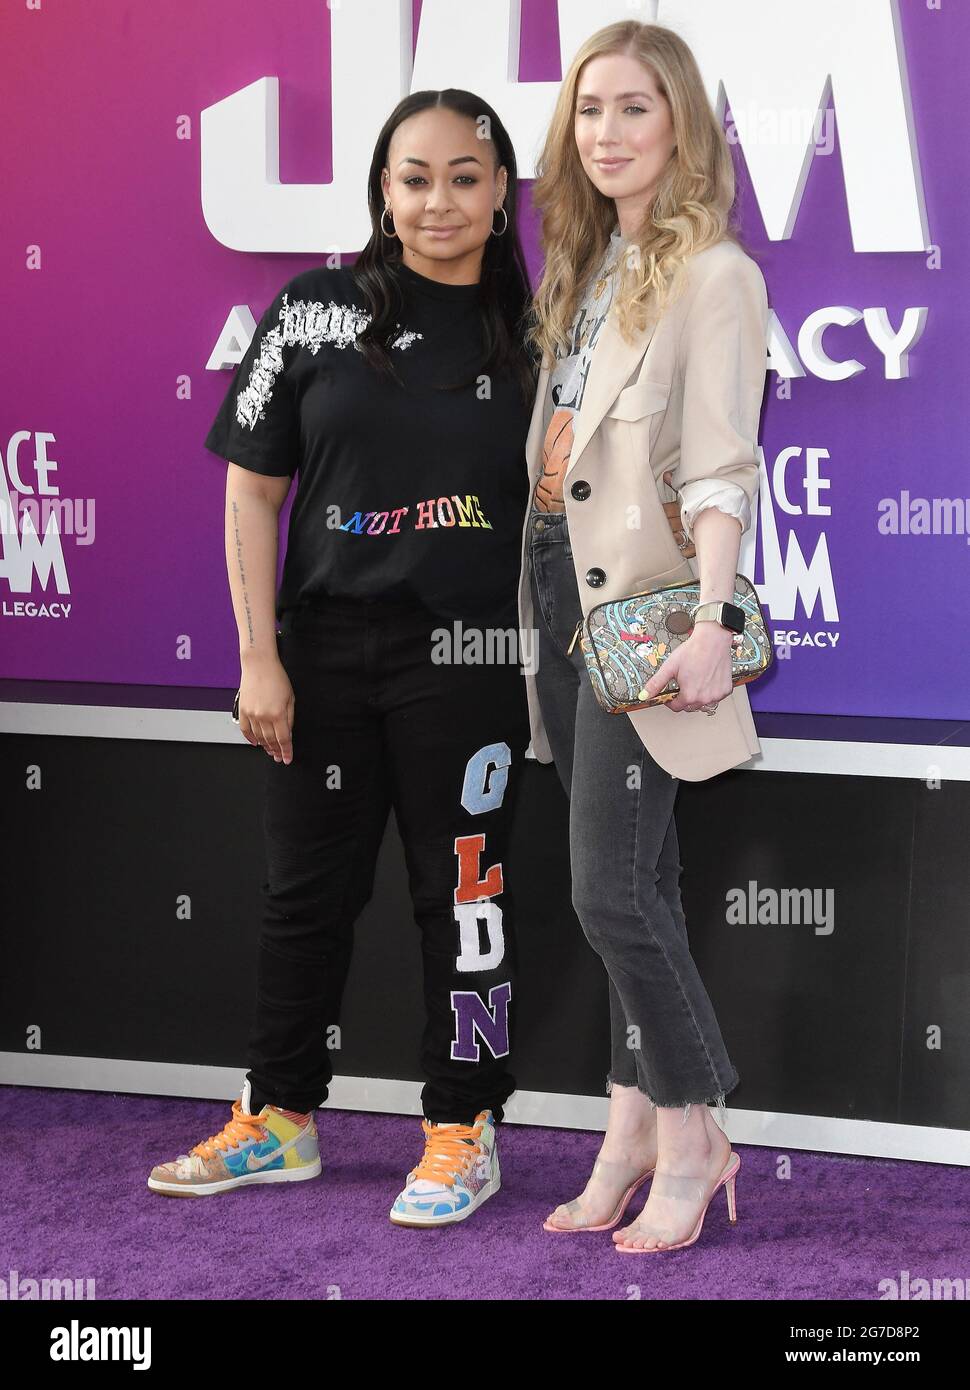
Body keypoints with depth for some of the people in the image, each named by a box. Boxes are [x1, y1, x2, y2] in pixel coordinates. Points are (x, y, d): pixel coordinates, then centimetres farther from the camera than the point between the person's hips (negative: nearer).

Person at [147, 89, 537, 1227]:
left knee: (462, 894, 5)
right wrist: (259, 657, -4)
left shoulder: (529, 335, 2)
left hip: (466, 659, -1)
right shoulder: (315, 314, -1)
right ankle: (278, 1121, 27)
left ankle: (462, 1135, 19)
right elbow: (251, 492, 1)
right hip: (325, 650, 1)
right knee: (306, 888, 12)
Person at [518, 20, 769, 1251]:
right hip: (561, 586, 7)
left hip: (640, 598, -7)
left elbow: (722, 465, -18)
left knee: (611, 886, -8)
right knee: (633, 882, 11)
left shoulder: (712, 273, -9)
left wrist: (710, 621, -28)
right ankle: (635, 1128, 18)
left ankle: (689, 1137, 8)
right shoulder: (586, 262, 16)